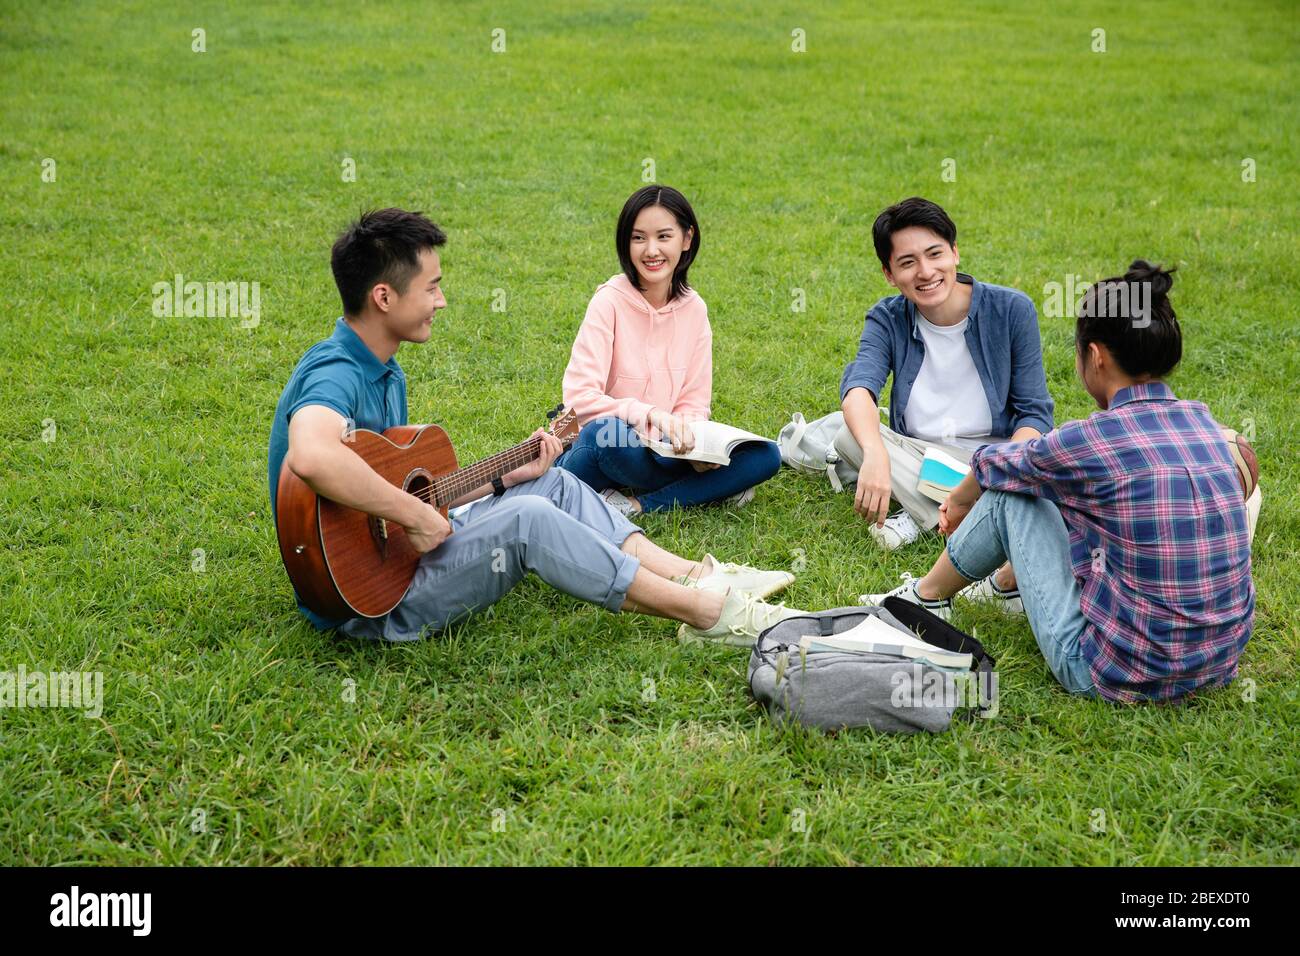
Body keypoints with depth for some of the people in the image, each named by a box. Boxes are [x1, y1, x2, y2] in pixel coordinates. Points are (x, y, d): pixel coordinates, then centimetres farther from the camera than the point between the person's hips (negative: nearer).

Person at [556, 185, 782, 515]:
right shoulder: (610, 301, -11)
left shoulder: (693, 308, 3)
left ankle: (637, 505, -18)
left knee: (765, 456, -13)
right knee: (606, 432, -40)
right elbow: (580, 396, -20)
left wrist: (695, 444, -15)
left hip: (657, 452, 6)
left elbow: (694, 400, 6)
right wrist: (650, 414, -32)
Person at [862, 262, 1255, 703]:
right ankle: (1010, 582, 48)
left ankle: (927, 597, 30)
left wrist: (958, 502, 29)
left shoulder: (1091, 443, -17)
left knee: (1009, 493, 7)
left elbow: (991, 463, 6)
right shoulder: (1202, 420, 1)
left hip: (1121, 675, -7)